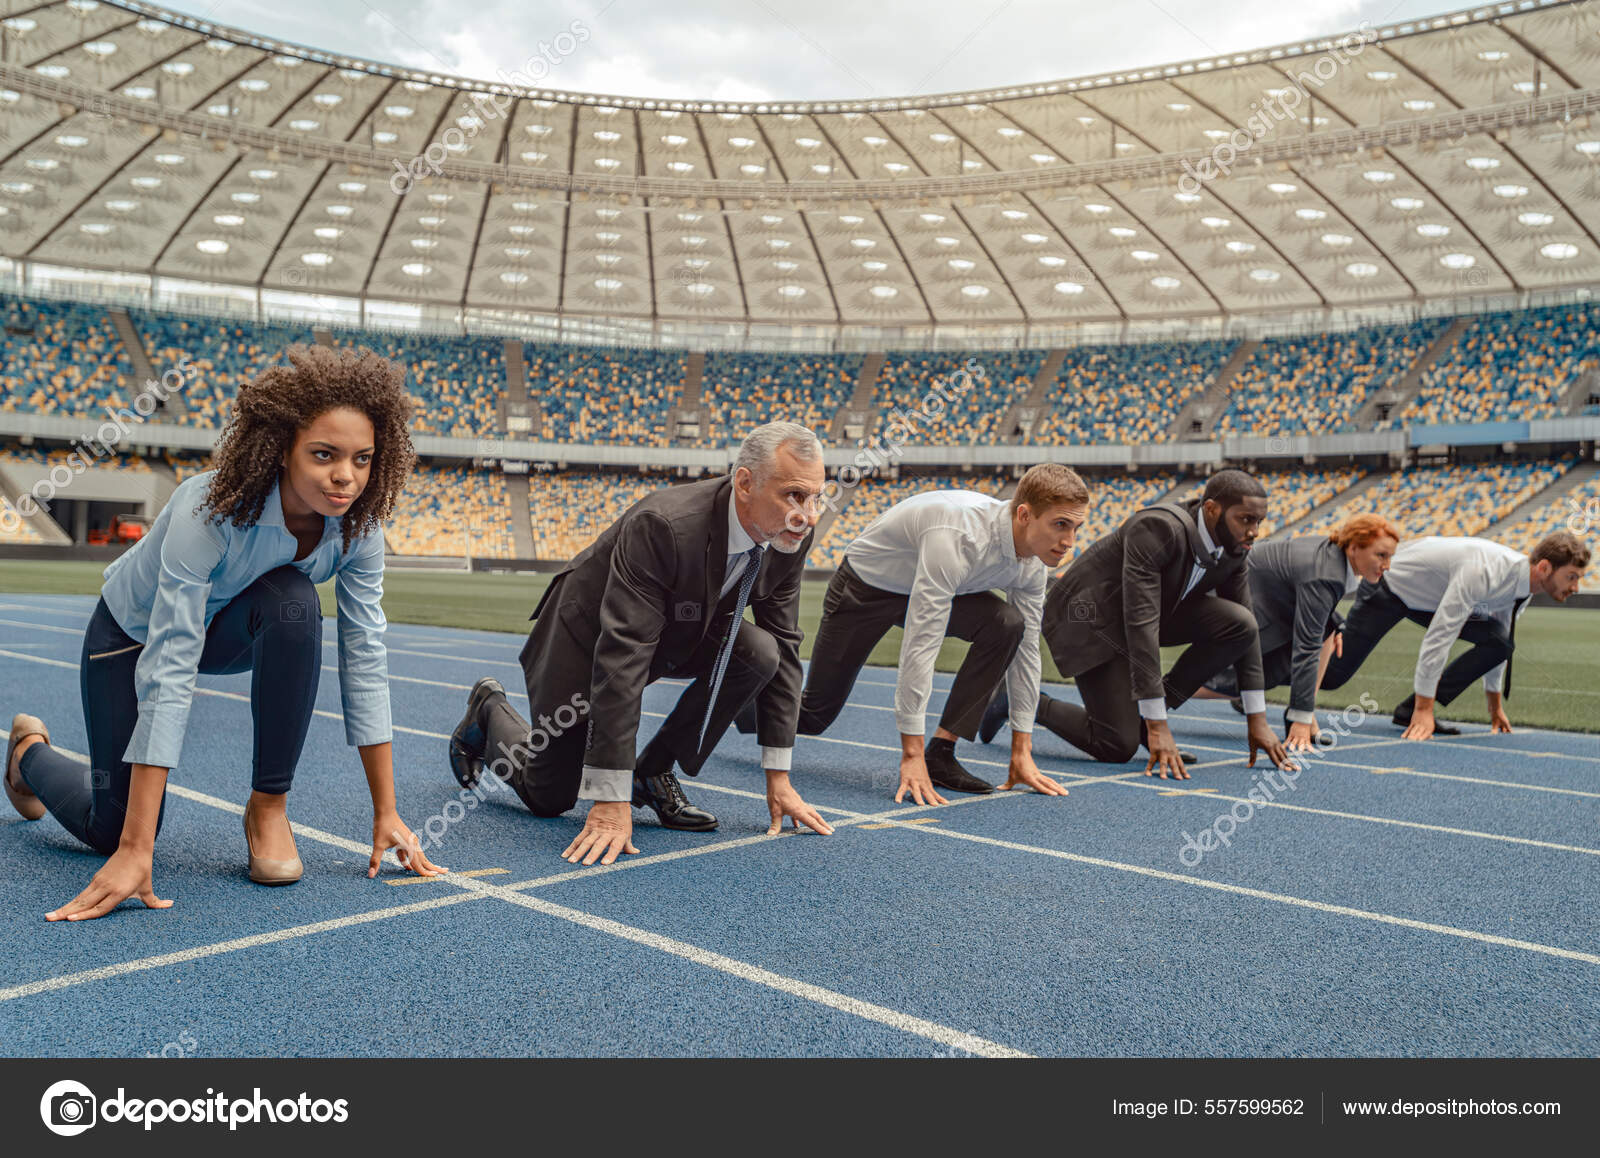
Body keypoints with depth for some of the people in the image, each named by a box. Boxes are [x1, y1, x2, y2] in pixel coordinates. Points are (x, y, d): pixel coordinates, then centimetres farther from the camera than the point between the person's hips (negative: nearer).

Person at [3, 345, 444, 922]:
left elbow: (365, 658, -21)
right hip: (134, 630, -3)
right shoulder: (213, 510, -39)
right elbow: (167, 673, -42)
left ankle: (268, 806, -17)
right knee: (113, 829, -2)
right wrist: (135, 851, -43)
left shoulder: (357, 523, -26)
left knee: (293, 600, -33)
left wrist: (386, 813, -21)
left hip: (229, 630, 3)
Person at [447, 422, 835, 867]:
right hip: (588, 633, -5)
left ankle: (654, 773, -5)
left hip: (679, 634, 5)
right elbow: (622, 656, -40)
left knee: (760, 653, -23)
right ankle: (490, 711, 33)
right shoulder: (663, 526, -39)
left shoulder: (790, 538, -19)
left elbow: (785, 649, -11)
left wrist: (778, 776, -12)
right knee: (550, 797, 2)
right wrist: (610, 800, -40)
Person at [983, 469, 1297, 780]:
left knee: (1241, 624, -17)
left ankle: (1153, 707, -3)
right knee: (1118, 747, -13)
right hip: (1092, 614, -7)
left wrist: (1257, 720, -8)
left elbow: (1245, 628, -4)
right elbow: (1141, 623, -37)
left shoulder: (1233, 547, -10)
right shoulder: (1159, 529, -33)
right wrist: (1157, 726, -38)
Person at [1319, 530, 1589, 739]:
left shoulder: (1524, 584, -8)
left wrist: (1496, 707, 14)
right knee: (1333, 674, -14)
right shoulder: (1483, 573, -36)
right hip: (1389, 586, -8)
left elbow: (1495, 643, 8)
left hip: (1430, 595, 8)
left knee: (1500, 643, -13)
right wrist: (1424, 709, -34)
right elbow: (1440, 636, -37)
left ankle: (1412, 709, -11)